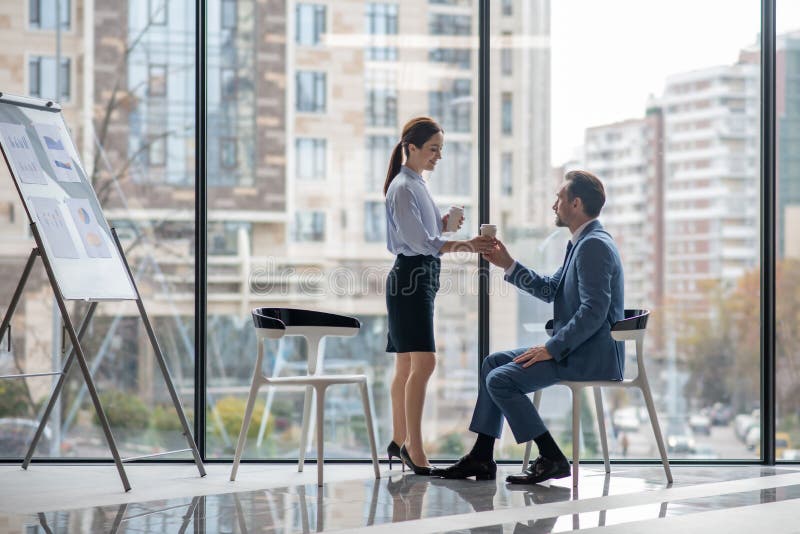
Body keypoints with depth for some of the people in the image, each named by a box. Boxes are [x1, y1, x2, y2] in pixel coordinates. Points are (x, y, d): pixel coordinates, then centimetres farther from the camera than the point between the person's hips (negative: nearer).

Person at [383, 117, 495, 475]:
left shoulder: (417, 185, 17)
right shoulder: (403, 187, -12)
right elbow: (417, 240, -21)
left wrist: (443, 225, 3)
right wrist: (463, 245, -31)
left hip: (422, 278, 10)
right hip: (410, 277, -10)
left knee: (407, 365, 12)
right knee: (423, 361, -16)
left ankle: (400, 441, 18)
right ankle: (414, 447, -15)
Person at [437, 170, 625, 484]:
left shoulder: (593, 245, -18)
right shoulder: (584, 243, 16)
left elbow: (594, 311, -26)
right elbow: (550, 290, 21)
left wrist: (552, 349, -22)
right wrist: (508, 265, 13)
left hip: (591, 357, -11)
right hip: (577, 349, 11)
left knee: (500, 380, -17)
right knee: (493, 363, 12)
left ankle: (551, 459, -11)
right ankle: (481, 458, 12)